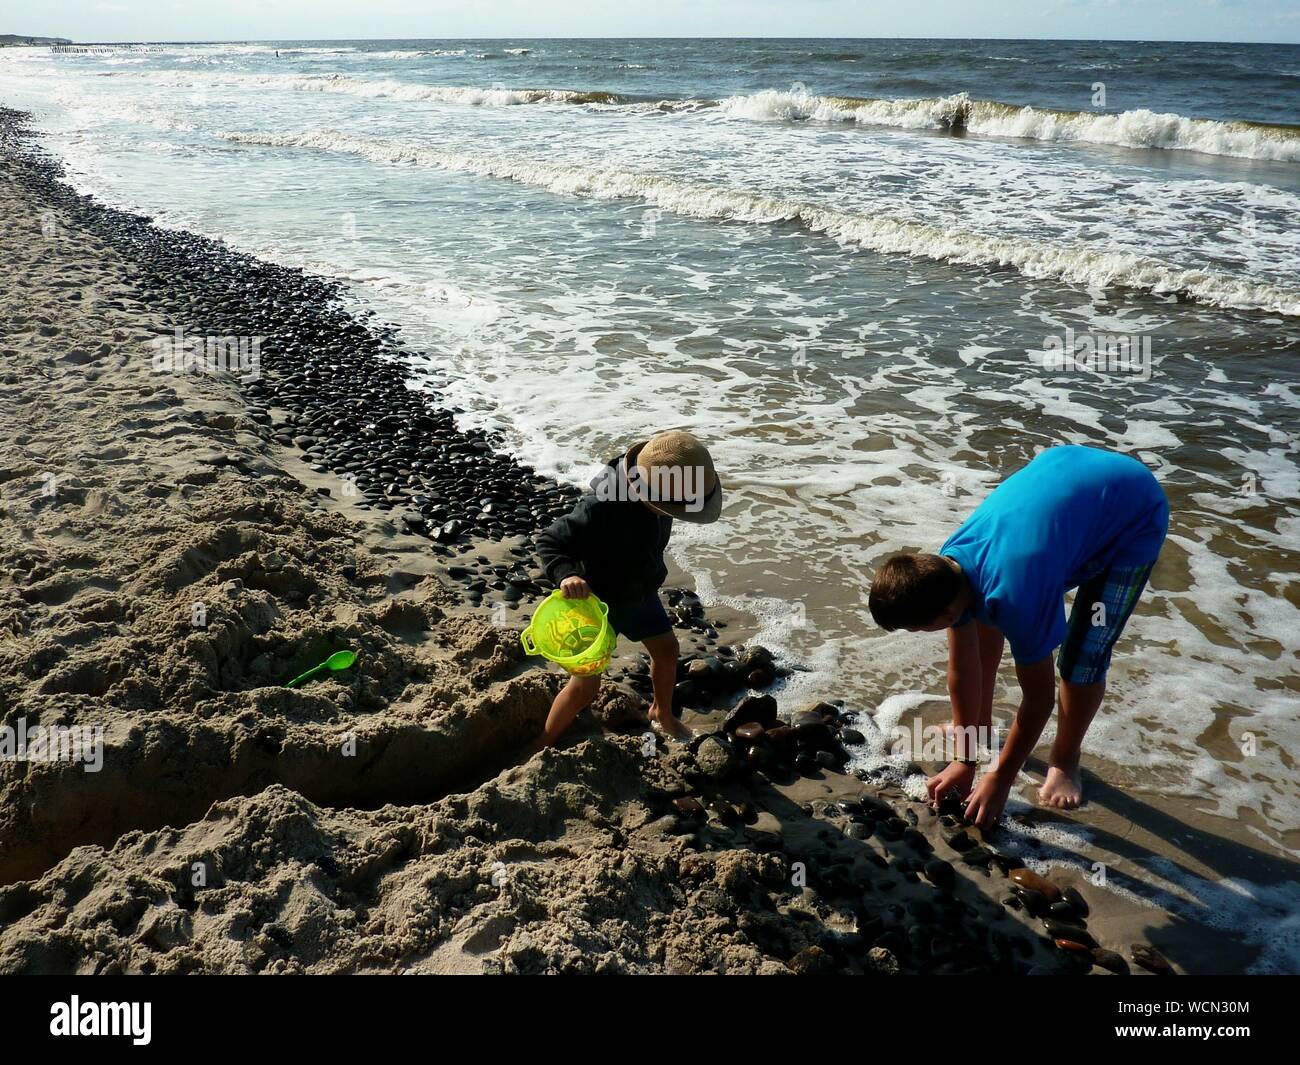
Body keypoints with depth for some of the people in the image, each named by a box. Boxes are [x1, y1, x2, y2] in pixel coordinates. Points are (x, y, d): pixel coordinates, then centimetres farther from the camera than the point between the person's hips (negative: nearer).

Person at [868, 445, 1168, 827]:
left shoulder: (1016, 594, -38)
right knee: (982, 618, 6)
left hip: (1135, 514, -7)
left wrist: (1001, 778, -10)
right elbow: (962, 667, -6)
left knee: (1083, 657, -12)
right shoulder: (947, 565, -17)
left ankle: (1065, 761, 14)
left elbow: (1038, 695, -22)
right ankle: (980, 725, 25)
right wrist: (963, 759, 0)